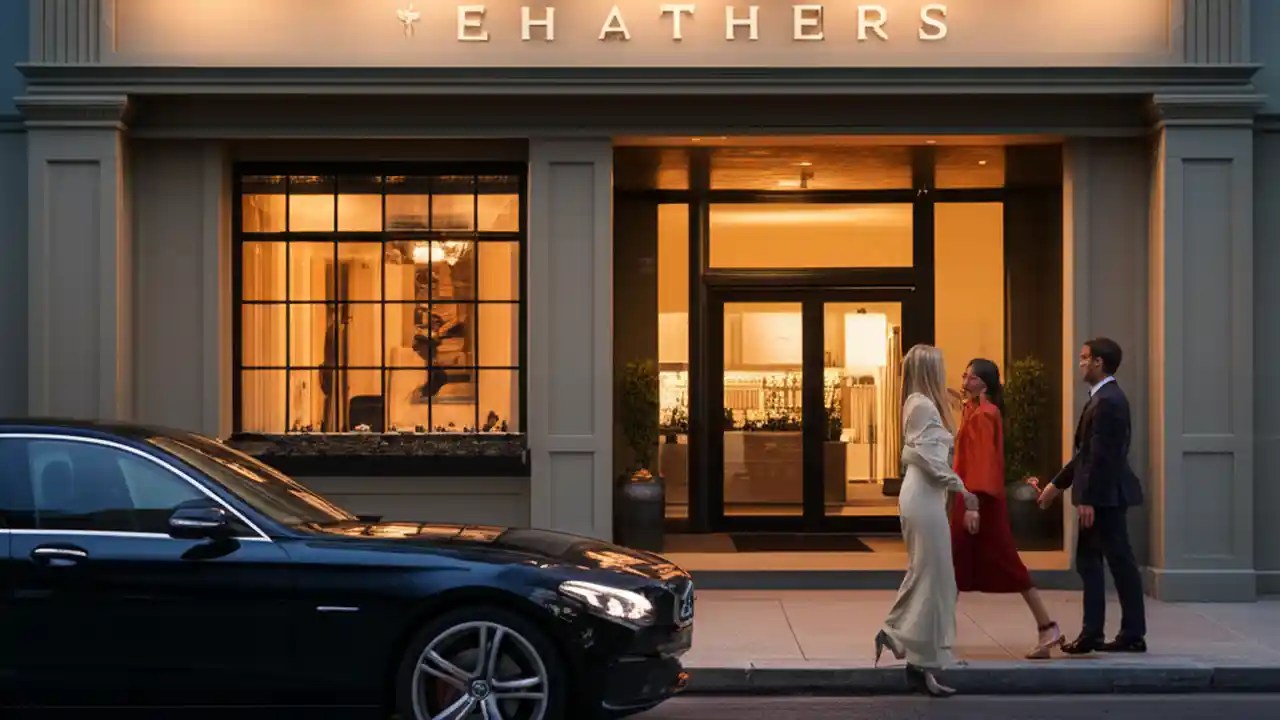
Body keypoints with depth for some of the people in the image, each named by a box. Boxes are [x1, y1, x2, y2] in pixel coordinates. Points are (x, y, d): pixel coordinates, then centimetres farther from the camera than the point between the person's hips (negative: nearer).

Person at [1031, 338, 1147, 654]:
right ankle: (1091, 633, 16)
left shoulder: (1108, 401, -17)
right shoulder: (1103, 398, 15)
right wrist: (1057, 484, 21)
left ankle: (1134, 635, 6)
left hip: (1107, 496, -10)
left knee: (1121, 562, -2)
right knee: (1088, 561, 12)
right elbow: (1086, 453, 19)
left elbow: (1102, 456, -22)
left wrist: (1087, 500, -21)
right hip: (1100, 497, 10)